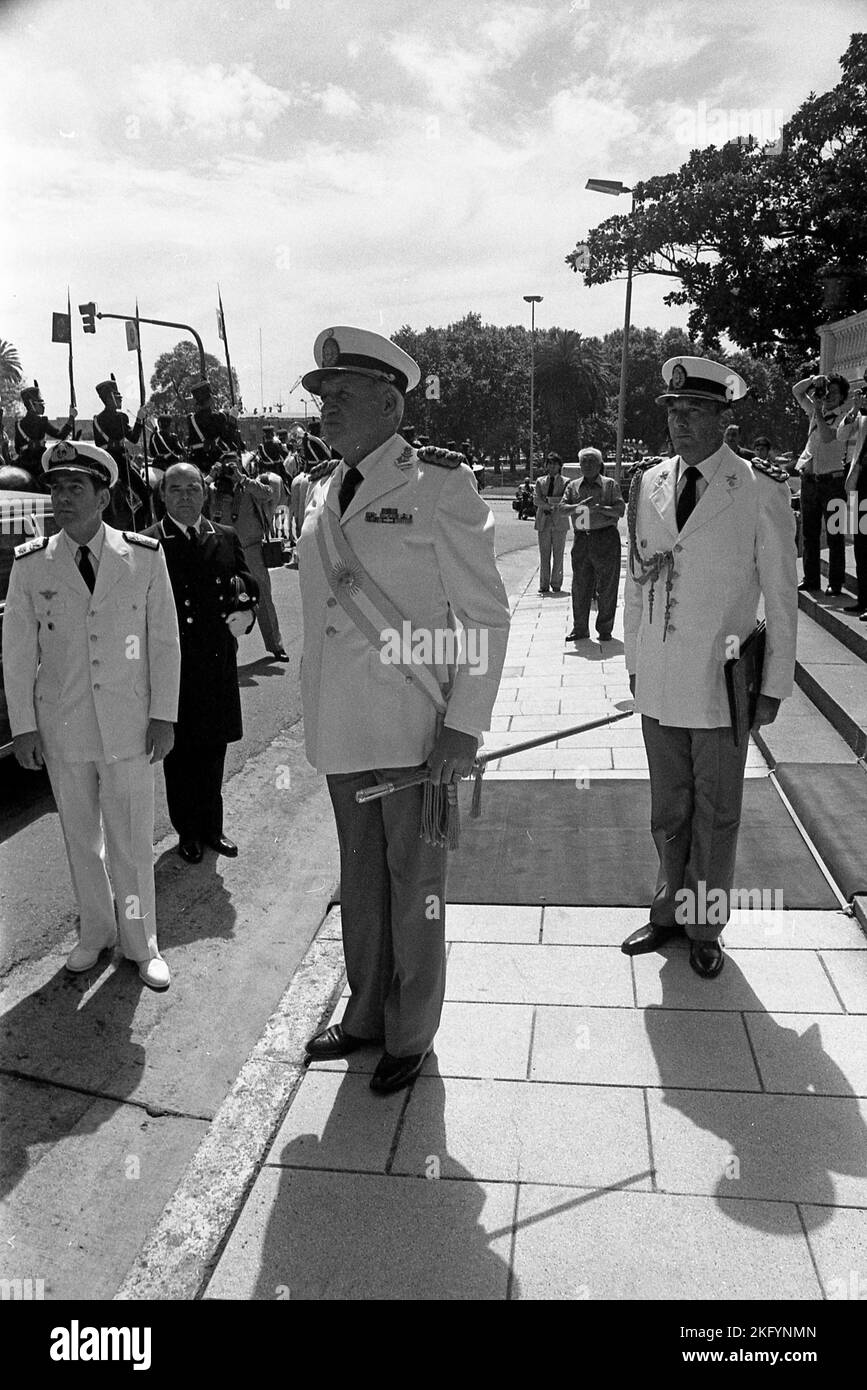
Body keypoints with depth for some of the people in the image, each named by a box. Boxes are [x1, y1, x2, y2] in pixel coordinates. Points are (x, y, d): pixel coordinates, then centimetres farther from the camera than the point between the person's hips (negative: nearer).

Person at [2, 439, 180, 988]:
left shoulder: (145, 556, -3)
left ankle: (141, 943, 24)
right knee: (81, 840, 14)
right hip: (62, 730, 2)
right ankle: (96, 931, 34)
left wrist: (163, 716, -4)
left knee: (133, 842, 6)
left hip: (130, 727, -1)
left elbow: (165, 641, 0)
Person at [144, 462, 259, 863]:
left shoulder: (226, 538, 10)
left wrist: (242, 584, -11)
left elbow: (249, 586, 10)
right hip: (173, 662, -4)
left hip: (218, 662, 4)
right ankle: (188, 831, 23)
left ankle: (211, 827, 29)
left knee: (214, 749, 14)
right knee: (179, 752, 8)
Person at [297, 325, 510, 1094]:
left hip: (417, 732, -6)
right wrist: (319, 719, 13)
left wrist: (464, 725, -14)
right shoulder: (322, 496, 10)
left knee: (415, 882, 8)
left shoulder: (440, 487, -7)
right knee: (361, 878, 19)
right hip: (343, 730, 6)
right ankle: (366, 1014, 40)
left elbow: (488, 615, -8)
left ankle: (410, 1035, 29)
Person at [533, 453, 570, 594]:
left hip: (559, 522, -1)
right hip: (543, 522, 1)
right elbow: (536, 500, -1)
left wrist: (548, 500, -12)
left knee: (558, 556, 2)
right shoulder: (540, 481, 11)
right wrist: (552, 505, -13)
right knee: (544, 555, 2)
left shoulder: (566, 482, 5)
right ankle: (544, 584, 6)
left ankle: (556, 584, 9)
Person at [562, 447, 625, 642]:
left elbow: (620, 510, -4)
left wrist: (599, 508, -18)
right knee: (580, 586, 4)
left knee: (607, 587, -1)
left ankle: (605, 629, 8)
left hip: (606, 539, -3)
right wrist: (580, 506, -17)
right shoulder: (573, 486, 13)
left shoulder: (610, 485, 5)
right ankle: (579, 628, 12)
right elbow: (563, 510, 1)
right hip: (581, 539, 3)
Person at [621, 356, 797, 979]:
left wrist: (775, 686, -4)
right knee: (667, 809, 15)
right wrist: (634, 662, 11)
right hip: (658, 683, 4)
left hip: (721, 684, -3)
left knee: (716, 813, 10)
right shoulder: (649, 485, 6)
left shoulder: (760, 491, -7)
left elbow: (782, 597, -3)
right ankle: (669, 911, 33)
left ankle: (706, 926, 27)